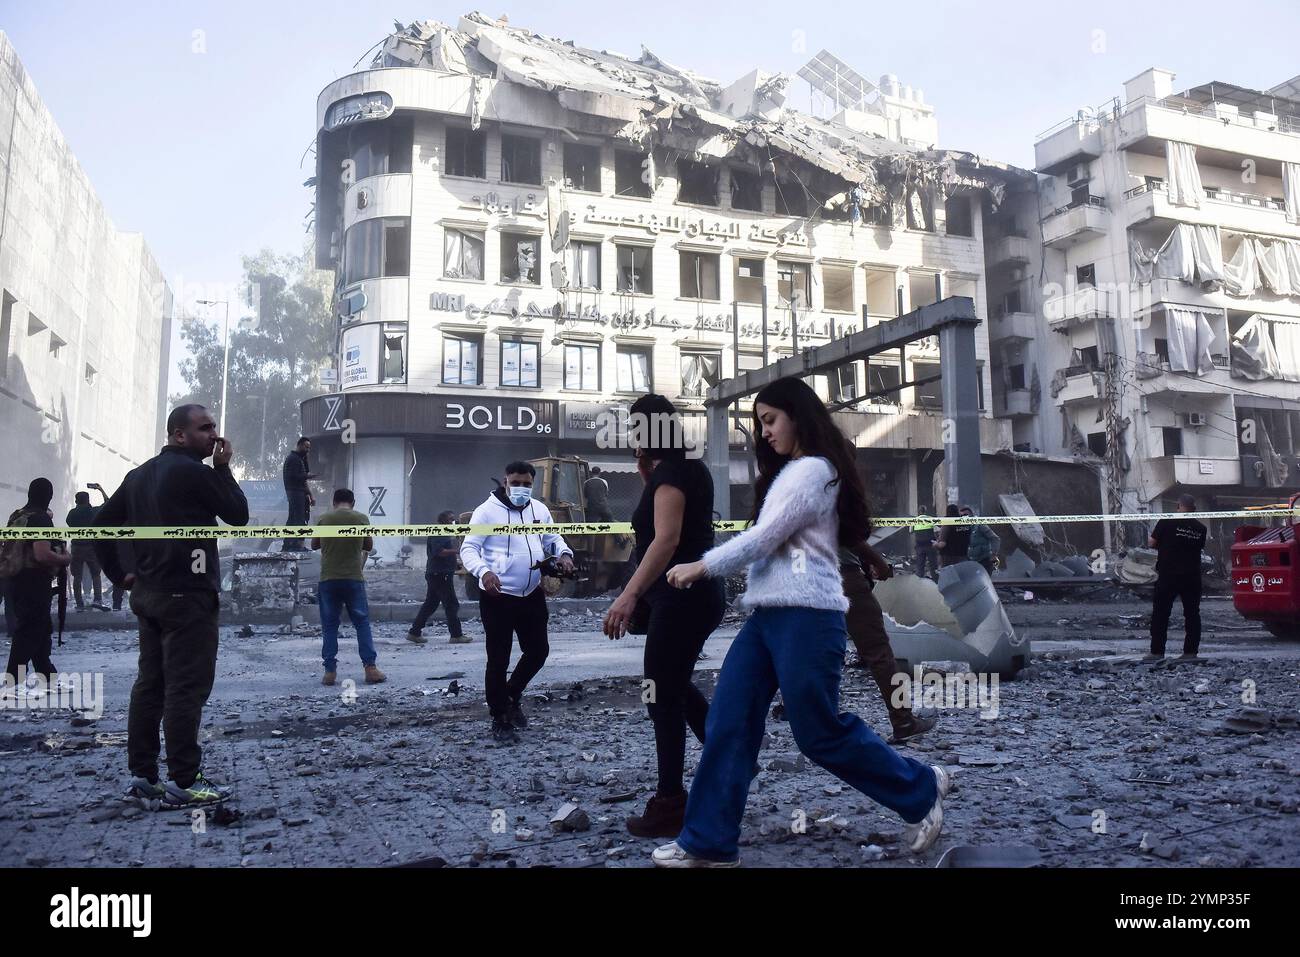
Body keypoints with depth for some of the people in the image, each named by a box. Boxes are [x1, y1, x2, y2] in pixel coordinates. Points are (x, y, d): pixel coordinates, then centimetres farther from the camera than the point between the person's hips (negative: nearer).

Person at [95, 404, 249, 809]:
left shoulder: (139, 475, 15)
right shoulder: (194, 472, -12)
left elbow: (101, 523, 16)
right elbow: (239, 514, -5)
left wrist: (119, 574, 16)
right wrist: (223, 468, 3)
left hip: (148, 594, 9)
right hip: (188, 596, -9)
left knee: (150, 684, 12)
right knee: (187, 688, -6)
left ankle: (142, 776, 17)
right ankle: (182, 783, -4)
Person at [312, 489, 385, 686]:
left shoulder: (323, 519, 1)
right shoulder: (361, 518, -1)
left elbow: (314, 545, 13)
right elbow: (369, 546, 9)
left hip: (328, 579, 1)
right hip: (354, 578, -1)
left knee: (329, 626, 8)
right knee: (362, 623, 7)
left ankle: (330, 671, 4)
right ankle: (370, 668, 2)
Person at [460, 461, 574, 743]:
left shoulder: (540, 510, 7)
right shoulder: (487, 511, -10)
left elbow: (553, 539, 17)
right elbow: (468, 549, -11)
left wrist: (563, 554, -6)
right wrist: (483, 571, -31)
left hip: (532, 594, 6)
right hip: (497, 596, -5)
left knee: (538, 650, 13)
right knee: (499, 659, 1)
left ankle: (512, 695, 37)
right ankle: (500, 719, 14)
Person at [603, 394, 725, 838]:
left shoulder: (669, 471, -15)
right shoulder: (689, 468, 15)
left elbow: (666, 538, -31)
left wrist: (630, 594, -38)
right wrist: (646, 473, 17)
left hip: (681, 597, -10)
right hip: (698, 594, 10)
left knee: (663, 695, -2)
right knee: (674, 686, 23)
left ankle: (670, 806, 6)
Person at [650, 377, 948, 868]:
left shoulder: (813, 470, -9)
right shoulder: (787, 473, 23)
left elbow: (765, 537, -14)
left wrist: (702, 566, -7)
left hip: (805, 614, -9)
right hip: (767, 614, 9)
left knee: (820, 731, -1)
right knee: (728, 725, 2)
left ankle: (921, 789, 20)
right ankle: (707, 842, 7)